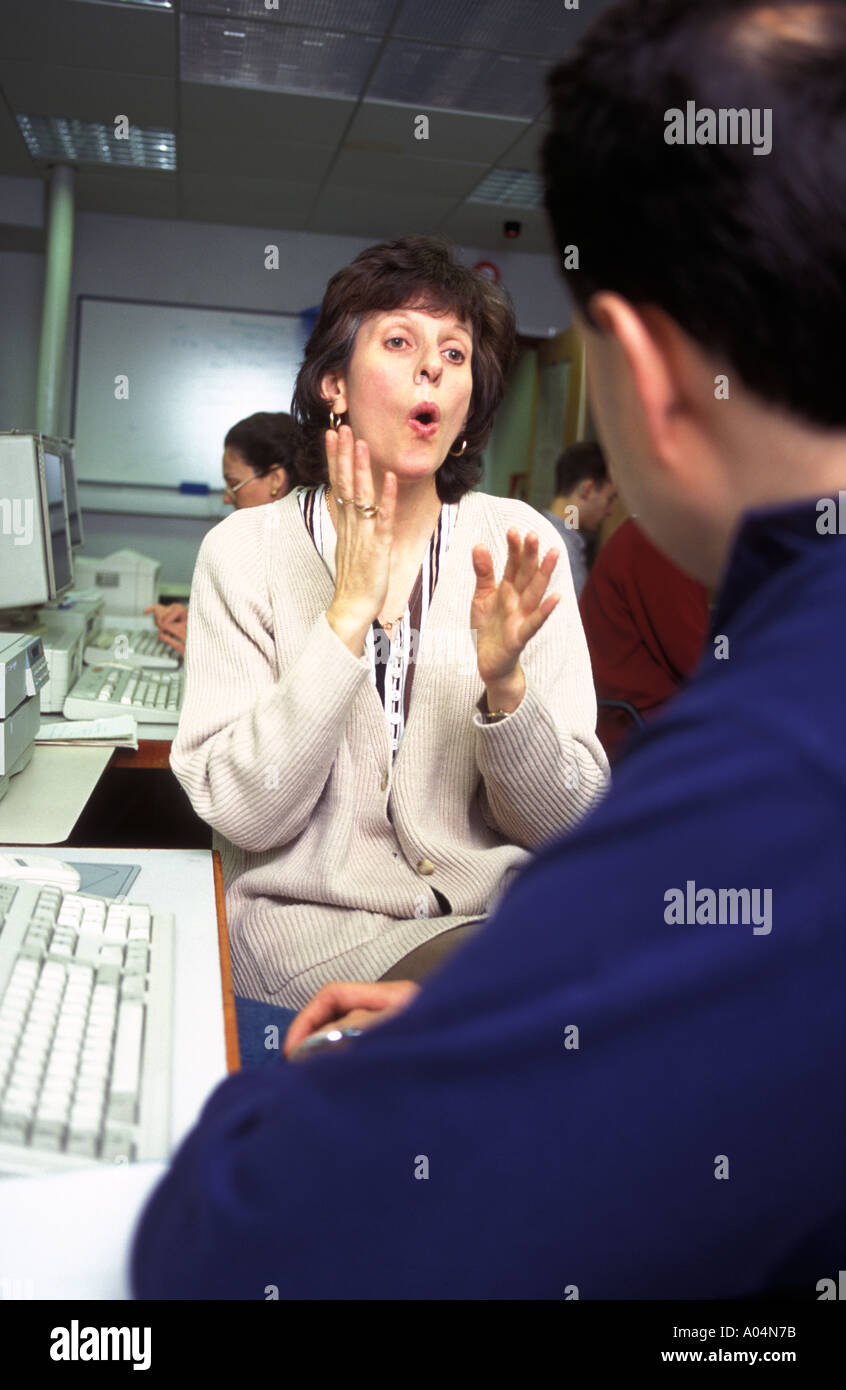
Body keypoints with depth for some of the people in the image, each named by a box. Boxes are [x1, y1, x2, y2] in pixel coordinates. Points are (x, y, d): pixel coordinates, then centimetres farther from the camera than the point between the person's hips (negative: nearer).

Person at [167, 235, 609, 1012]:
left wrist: (506, 684, -21)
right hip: (314, 916, -3)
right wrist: (348, 612, -17)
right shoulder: (246, 550, -3)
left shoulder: (521, 544, 0)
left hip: (502, 908, 4)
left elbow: (567, 823, -2)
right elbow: (243, 814, -12)